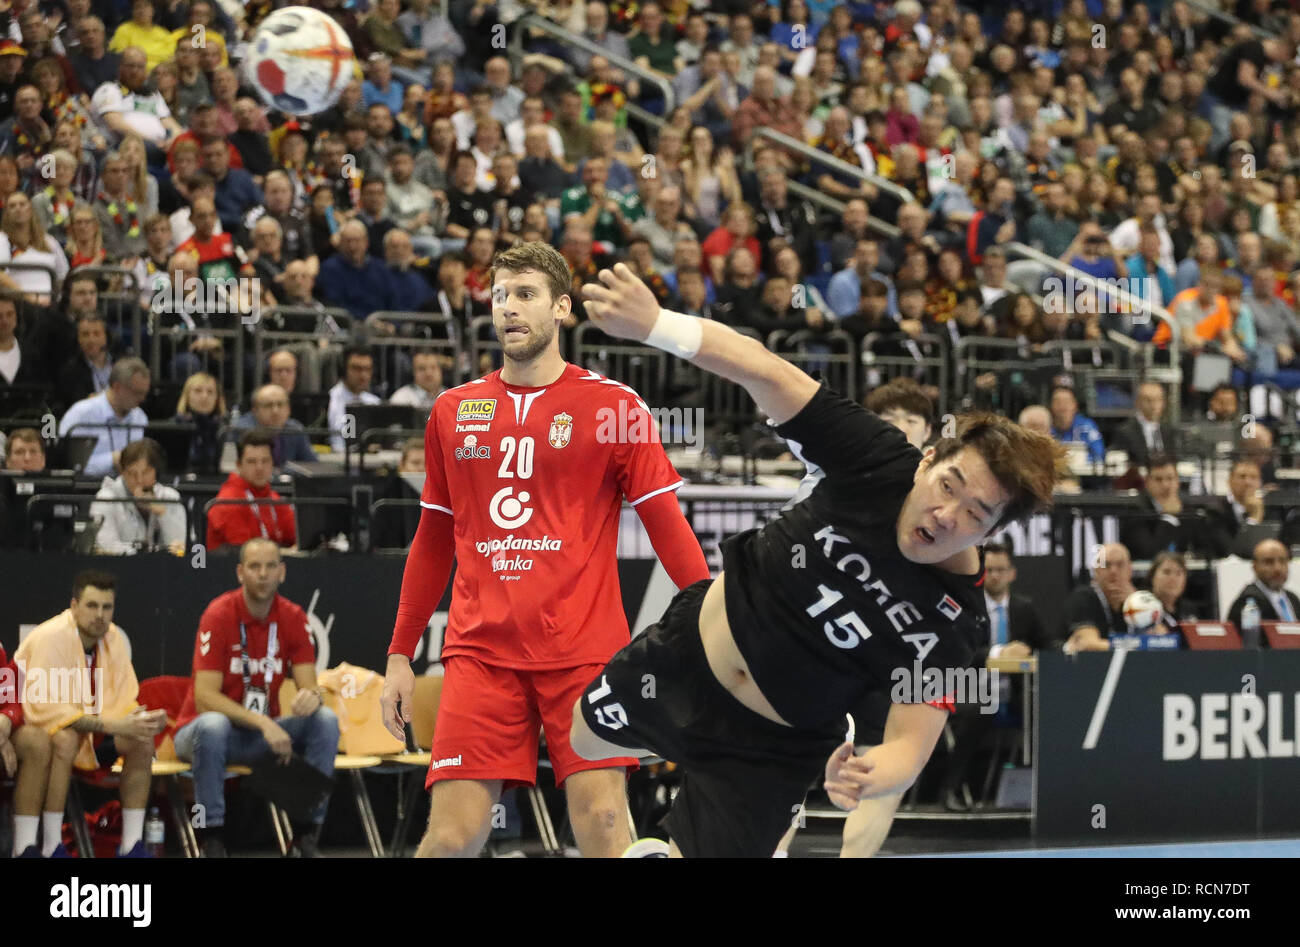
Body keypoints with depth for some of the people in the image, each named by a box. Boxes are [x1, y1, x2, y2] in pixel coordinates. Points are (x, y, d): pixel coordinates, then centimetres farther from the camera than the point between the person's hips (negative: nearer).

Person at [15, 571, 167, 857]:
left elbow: (122, 702, 1)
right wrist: (111, 725, -34)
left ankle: (132, 845, -10)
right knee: (65, 738, -38)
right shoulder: (49, 637, -22)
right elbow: (44, 707, -30)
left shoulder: (114, 638, 0)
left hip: (86, 732, 7)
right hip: (27, 729, -7)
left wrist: (146, 720, -23)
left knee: (141, 739, -11)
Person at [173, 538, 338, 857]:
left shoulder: (292, 617, -2)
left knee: (325, 720, -20)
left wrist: (312, 696, -31)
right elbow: (205, 697, -22)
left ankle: (307, 838, -17)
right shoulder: (219, 615, -15)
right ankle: (212, 840, -29)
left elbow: (309, 686, -5)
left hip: (266, 733, 4)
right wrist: (263, 722, -33)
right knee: (212, 725, -39)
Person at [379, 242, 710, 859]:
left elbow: (666, 525, 0)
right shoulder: (452, 413, 12)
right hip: (480, 652, 2)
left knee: (602, 822, -11)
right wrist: (399, 654, 16)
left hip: (585, 651, -2)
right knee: (453, 834, -7)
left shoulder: (614, 407, 2)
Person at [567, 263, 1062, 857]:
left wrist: (861, 779, -54)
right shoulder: (881, 463, -24)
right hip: (685, 646, 3)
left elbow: (910, 743, -29)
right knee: (584, 738, 25)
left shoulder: (956, 625, -25)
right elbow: (763, 372, -31)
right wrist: (654, 323, -46)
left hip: (765, 750, -3)